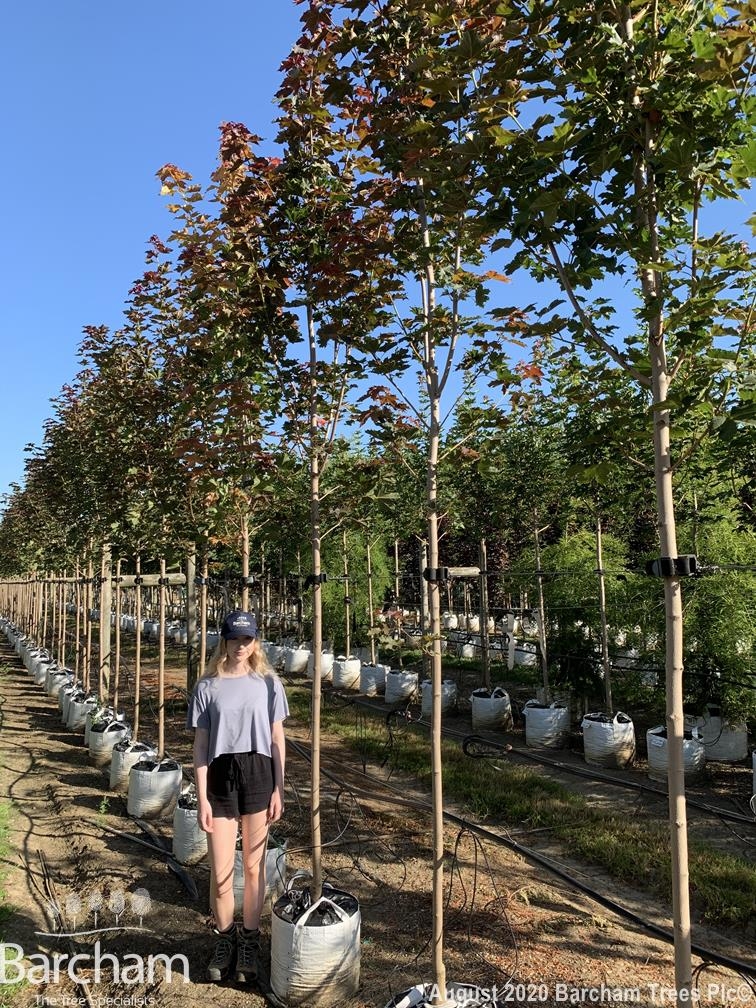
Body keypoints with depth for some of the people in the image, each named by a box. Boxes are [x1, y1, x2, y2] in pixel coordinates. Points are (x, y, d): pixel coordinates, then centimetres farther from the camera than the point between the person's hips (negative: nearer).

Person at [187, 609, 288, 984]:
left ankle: (249, 942, 33)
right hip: (221, 776, 0)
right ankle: (225, 939, 32)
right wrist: (201, 798, -4)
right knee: (220, 873, 6)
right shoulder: (208, 686, -2)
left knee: (254, 867, 12)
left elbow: (277, 740, 3)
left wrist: (278, 790, 1)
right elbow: (200, 746, -1)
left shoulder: (267, 682, -1)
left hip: (259, 775, 0)